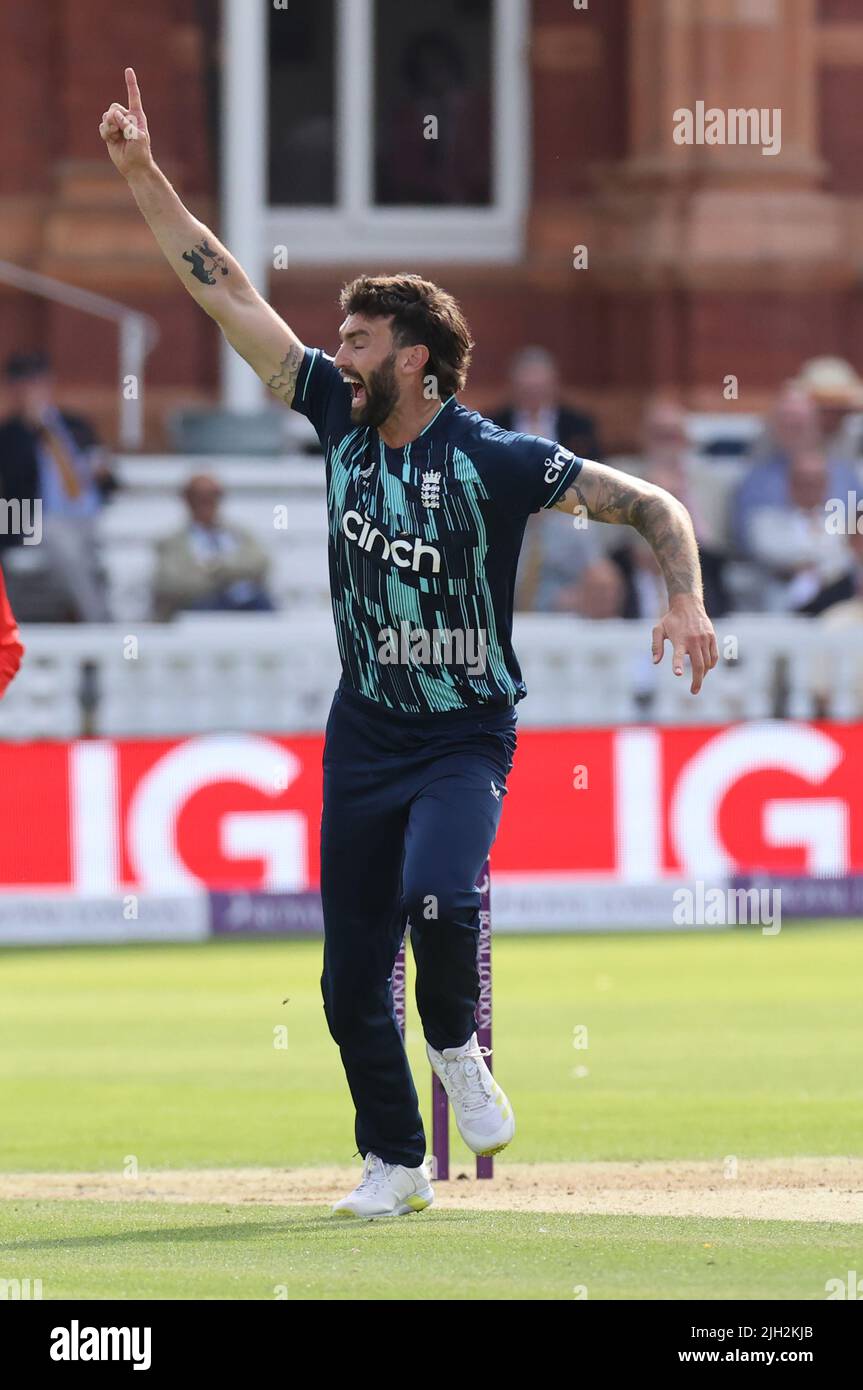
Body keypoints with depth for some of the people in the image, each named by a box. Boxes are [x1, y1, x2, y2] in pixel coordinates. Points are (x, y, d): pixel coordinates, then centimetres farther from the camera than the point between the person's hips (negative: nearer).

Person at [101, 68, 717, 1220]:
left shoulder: (493, 460, -15)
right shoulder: (341, 417, -1)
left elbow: (651, 504, -14)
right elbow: (225, 293, 0)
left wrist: (686, 599, -31)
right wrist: (143, 172, -3)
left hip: (465, 739, -5)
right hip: (363, 736, 5)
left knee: (439, 898, -30)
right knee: (352, 977, 6)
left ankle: (458, 1051, -1)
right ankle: (395, 1160, 22)